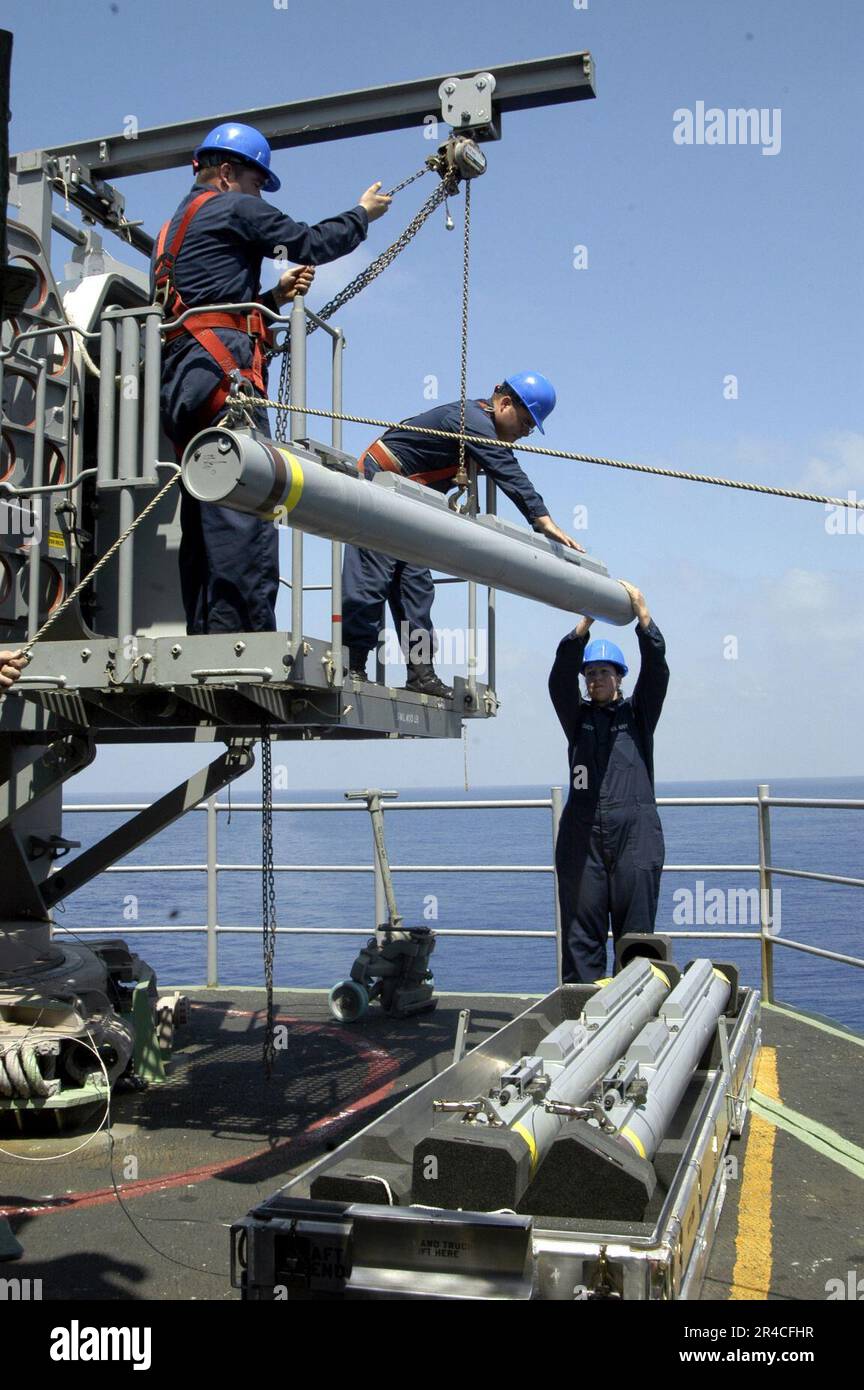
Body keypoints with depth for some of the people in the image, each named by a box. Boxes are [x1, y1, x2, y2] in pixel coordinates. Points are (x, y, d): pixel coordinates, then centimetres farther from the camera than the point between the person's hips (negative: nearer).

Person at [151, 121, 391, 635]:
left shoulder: (173, 231, 32)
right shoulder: (232, 208, 5)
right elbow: (310, 244, 7)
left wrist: (274, 296, 20)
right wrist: (362, 215, 23)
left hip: (179, 379, 9)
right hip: (221, 371, -9)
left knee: (206, 522, 4)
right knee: (244, 510, -18)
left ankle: (206, 636, -1)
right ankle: (245, 634, -27)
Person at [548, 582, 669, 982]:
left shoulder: (638, 713, 13)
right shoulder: (577, 716, 15)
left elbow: (656, 670, -2)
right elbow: (560, 677, -1)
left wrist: (640, 611, -10)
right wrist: (585, 622, -11)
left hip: (635, 833, -1)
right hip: (582, 833, 1)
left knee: (635, 927, -1)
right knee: (580, 928, -1)